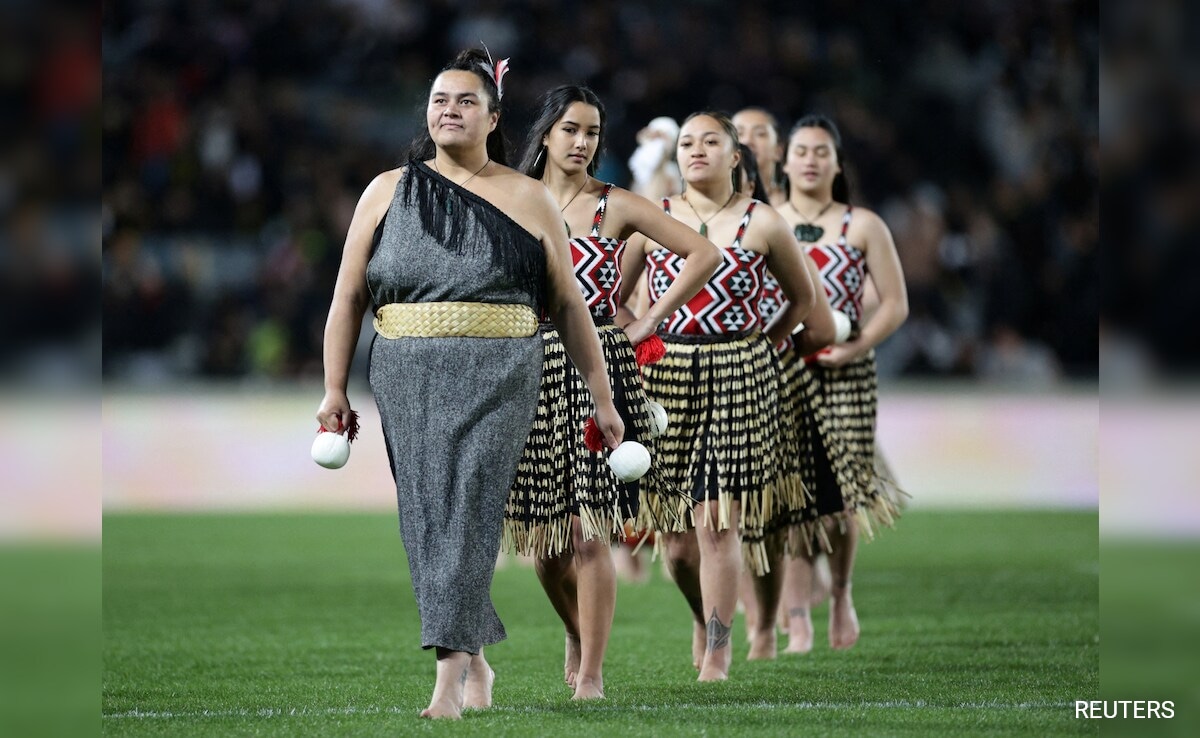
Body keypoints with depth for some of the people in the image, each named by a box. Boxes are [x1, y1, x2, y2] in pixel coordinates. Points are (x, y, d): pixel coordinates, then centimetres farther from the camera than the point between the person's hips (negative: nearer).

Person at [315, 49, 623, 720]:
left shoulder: (528, 200, 7)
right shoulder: (388, 193, 10)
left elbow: (569, 306, 8)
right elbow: (349, 296, 9)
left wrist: (603, 399, 7)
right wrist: (334, 389, 3)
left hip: (498, 380, -2)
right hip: (408, 380, 3)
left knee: (466, 511, -13)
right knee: (427, 519, 3)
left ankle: (450, 677, -18)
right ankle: (477, 660, 21)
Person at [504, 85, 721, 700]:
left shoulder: (616, 206, 0)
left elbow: (704, 255, 0)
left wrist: (650, 322, -1)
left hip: (598, 368, -3)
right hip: (530, 370, 3)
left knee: (588, 530, -10)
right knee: (542, 534, 8)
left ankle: (590, 673, -5)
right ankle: (577, 634, 34)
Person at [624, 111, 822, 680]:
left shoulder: (762, 223, 3)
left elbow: (803, 296, 15)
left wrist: (765, 346, 8)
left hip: (739, 377, -2)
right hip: (667, 377, 2)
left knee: (718, 519, -9)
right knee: (676, 534, 3)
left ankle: (717, 647, -1)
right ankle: (704, 616, 32)